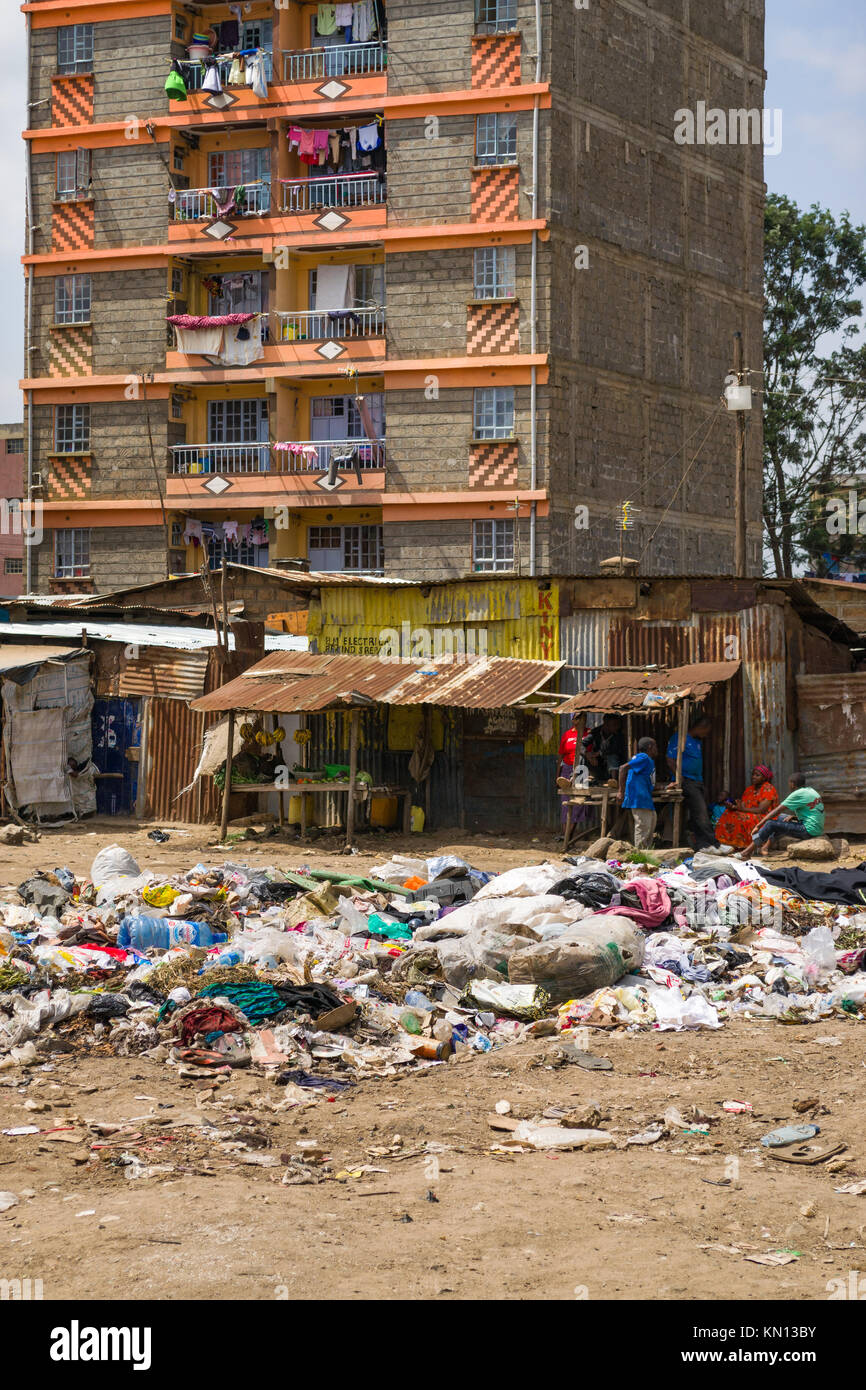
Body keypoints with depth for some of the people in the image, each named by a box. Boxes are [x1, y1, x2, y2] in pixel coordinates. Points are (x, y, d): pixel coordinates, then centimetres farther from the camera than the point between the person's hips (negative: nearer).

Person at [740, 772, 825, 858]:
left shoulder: (798, 794, -13)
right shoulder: (811, 791, 14)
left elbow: (777, 811, -11)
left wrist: (758, 826, -7)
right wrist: (793, 817, 10)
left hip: (809, 830, -9)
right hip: (818, 829, 9)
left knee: (770, 824, -11)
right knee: (781, 817, 22)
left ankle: (747, 852, -10)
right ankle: (767, 845, 20)